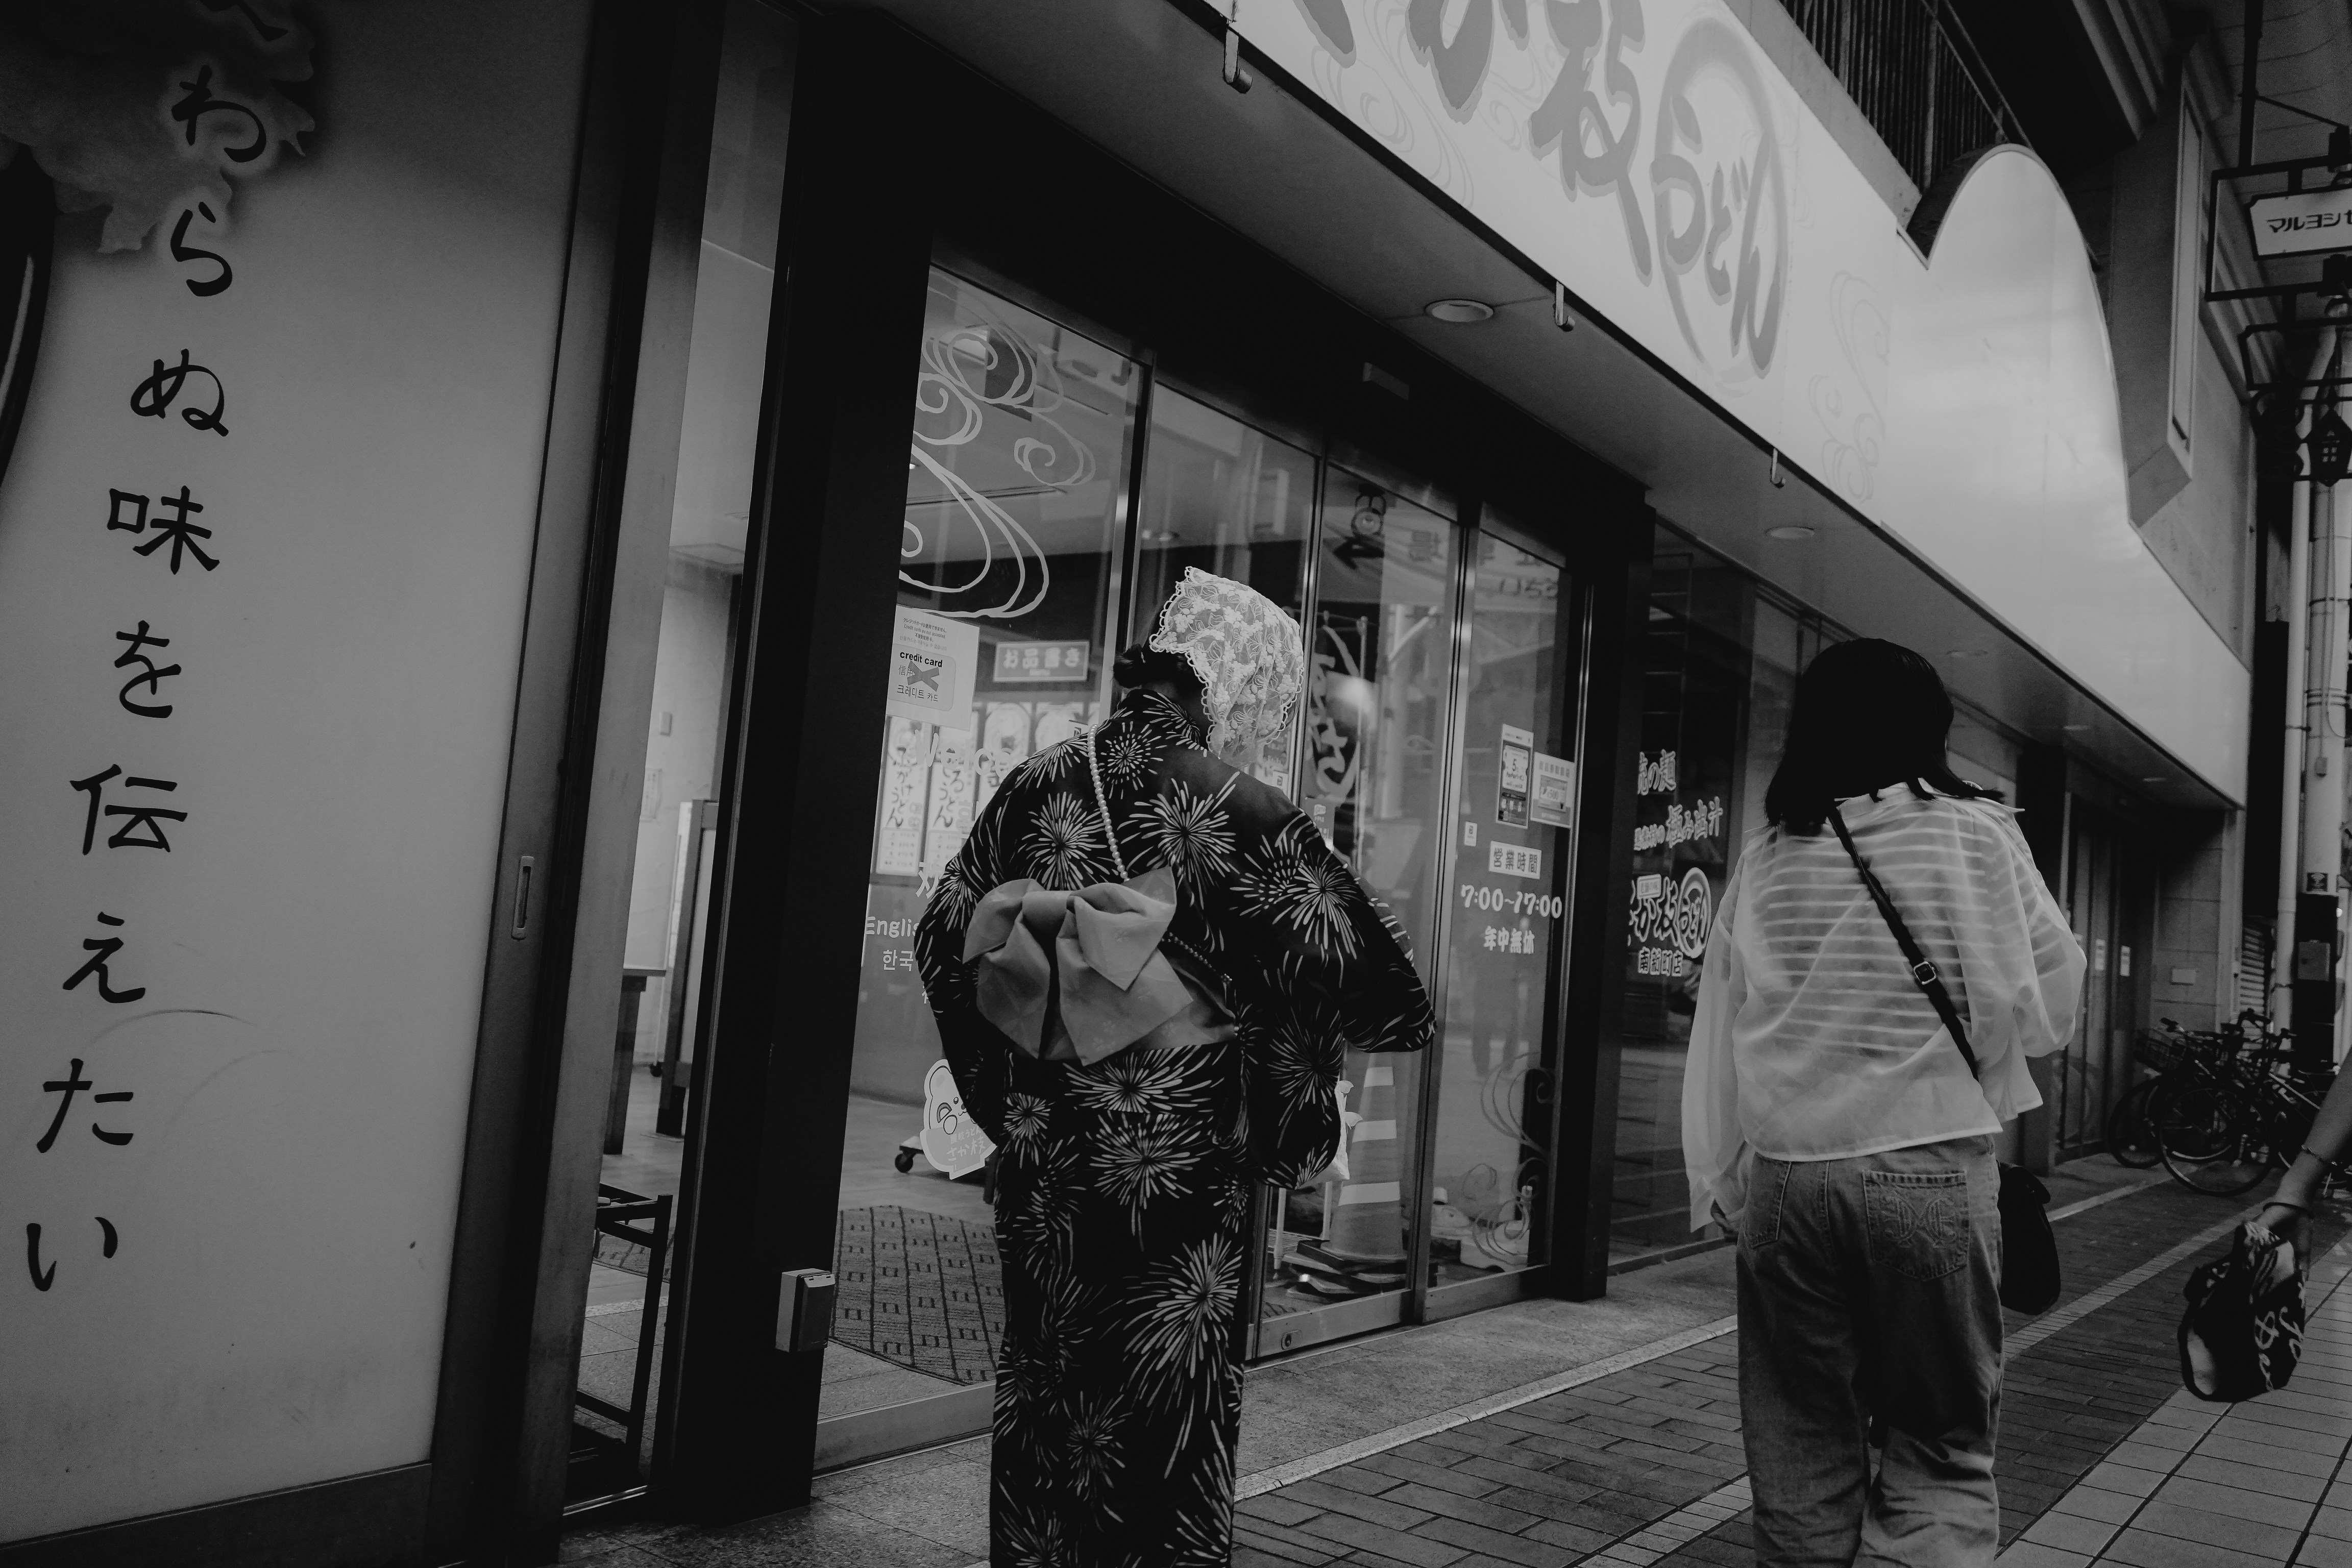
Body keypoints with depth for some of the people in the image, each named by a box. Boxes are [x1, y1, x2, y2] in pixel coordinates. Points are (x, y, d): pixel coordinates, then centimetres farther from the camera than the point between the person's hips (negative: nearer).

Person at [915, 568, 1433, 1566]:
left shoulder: (1041, 783, 1)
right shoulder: (1239, 815, -11)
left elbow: (943, 938, 7)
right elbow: (1384, 995, -10)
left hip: (1043, 1150, 4)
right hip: (1181, 1160, -4)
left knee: (1042, 1386, 16)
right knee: (1169, 1402, 8)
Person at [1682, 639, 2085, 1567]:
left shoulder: (1768, 856, 5)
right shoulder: (1975, 836, -1)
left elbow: (1715, 1040, 5)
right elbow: (2051, 1006, 4)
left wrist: (1718, 1184, 12)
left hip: (1783, 1169, 3)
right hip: (1931, 1169, -2)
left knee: (1799, 1448, 12)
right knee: (1942, 1452, 6)